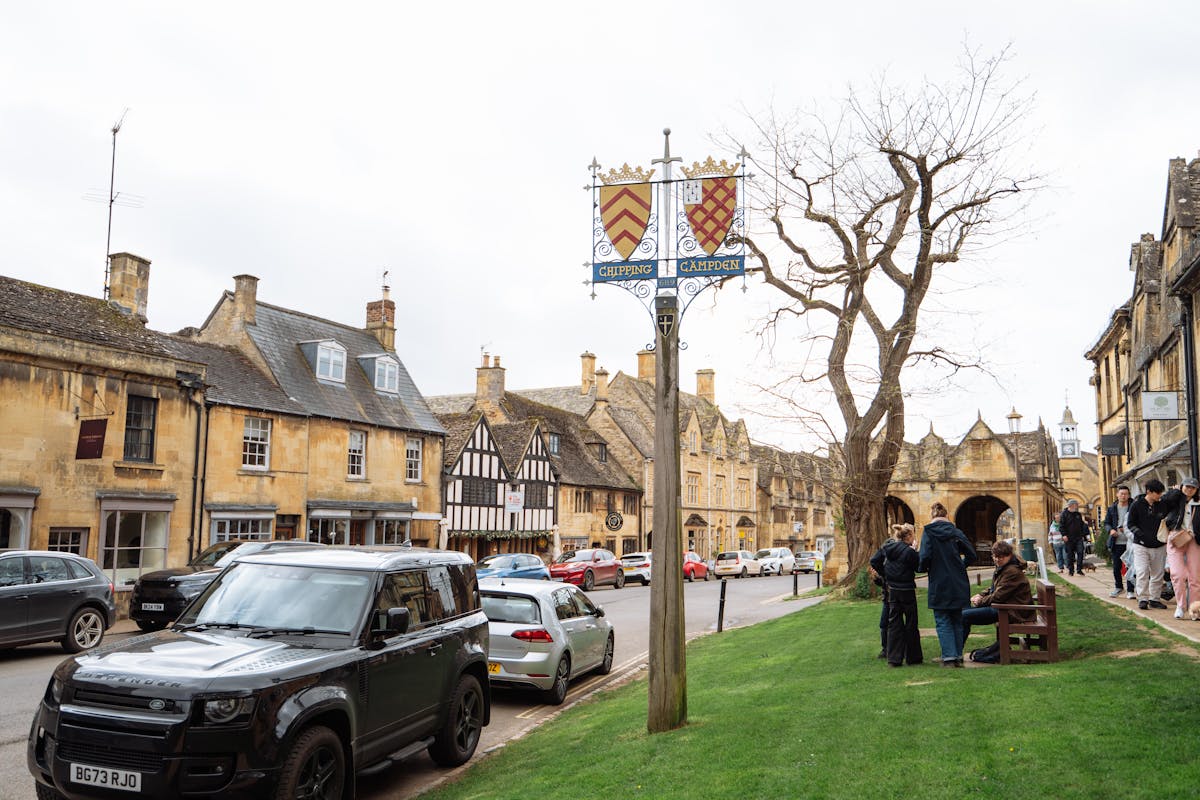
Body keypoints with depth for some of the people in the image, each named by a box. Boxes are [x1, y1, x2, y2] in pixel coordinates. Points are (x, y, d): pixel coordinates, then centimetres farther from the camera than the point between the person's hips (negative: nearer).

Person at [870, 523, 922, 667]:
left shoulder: (887, 546, 2)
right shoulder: (909, 551, -17)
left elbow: (874, 561, 6)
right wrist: (916, 552, -3)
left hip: (892, 590, 5)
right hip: (907, 591, -5)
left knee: (894, 623, 9)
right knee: (911, 624, 8)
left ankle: (894, 659, 7)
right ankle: (913, 657, 16)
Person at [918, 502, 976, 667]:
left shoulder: (928, 533, -8)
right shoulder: (955, 532, 2)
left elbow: (925, 556, -18)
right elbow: (971, 555, 1)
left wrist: (921, 568, 2)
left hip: (939, 584, -3)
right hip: (958, 584, 4)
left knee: (943, 622, 3)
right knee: (957, 620, 14)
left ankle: (949, 657, -3)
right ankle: (958, 656, 18)